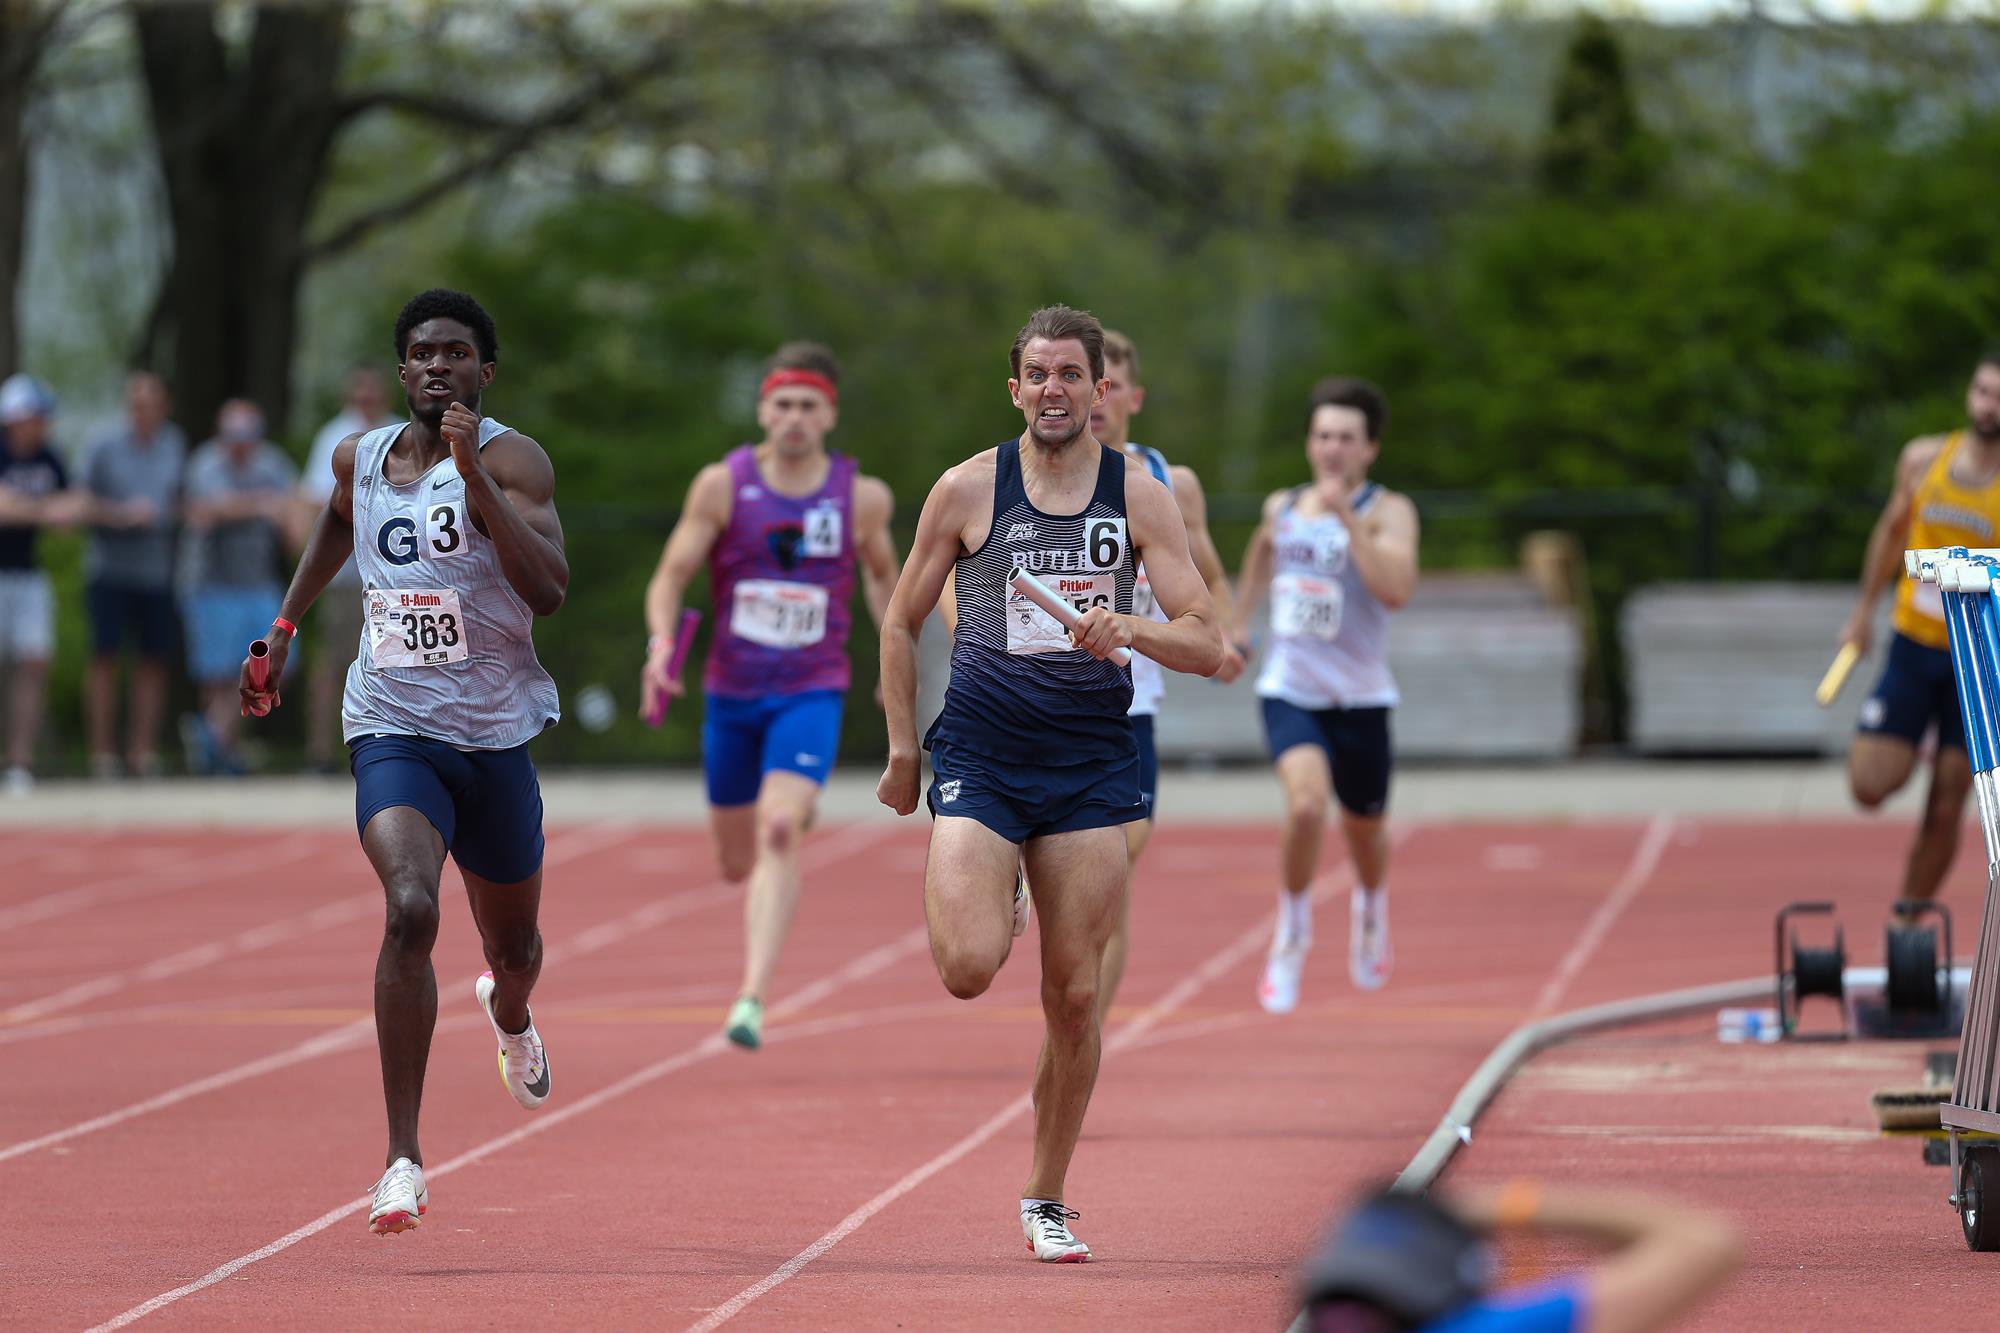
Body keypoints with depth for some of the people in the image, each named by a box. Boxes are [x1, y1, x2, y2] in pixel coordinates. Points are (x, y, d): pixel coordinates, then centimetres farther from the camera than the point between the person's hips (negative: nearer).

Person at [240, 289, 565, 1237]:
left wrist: (476, 481, -30)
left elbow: (550, 590, -24)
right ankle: (402, 1160, -25)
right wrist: (283, 628, 28)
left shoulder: (509, 459, -10)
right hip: (392, 726, 1)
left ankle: (509, 1016, 60)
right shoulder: (361, 459, 4)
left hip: (496, 735, -1)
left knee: (513, 945, 18)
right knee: (410, 910, -26)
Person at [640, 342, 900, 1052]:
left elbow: (880, 573, 16)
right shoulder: (722, 485, -6)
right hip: (731, 693, 2)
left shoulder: (863, 498, -3)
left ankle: (753, 997, -29)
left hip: (812, 693, -2)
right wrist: (661, 640, -25)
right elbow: (672, 574, -6)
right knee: (737, 862, 14)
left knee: (779, 832, -25)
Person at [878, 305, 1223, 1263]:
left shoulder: (1140, 497, 2)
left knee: (1075, 995, 1)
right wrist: (902, 750, 7)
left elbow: (1206, 646, -3)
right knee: (968, 969, -20)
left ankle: (1046, 1201, 17)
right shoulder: (968, 490, 0)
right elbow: (901, 623, 11)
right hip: (980, 752, -1)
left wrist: (1131, 629, -23)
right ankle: (961, 890, 18)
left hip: (1091, 760, 1)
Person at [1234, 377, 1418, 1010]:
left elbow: (1396, 589, -26)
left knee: (1365, 828, 16)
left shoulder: (1387, 512, -8)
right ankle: (1292, 930, -2)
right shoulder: (1282, 507, 5)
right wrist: (1237, 623, 22)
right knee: (1306, 803, -25)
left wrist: (1346, 517, -29)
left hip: (1359, 696, -1)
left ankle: (1371, 907, 52)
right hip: (1289, 690, 1)